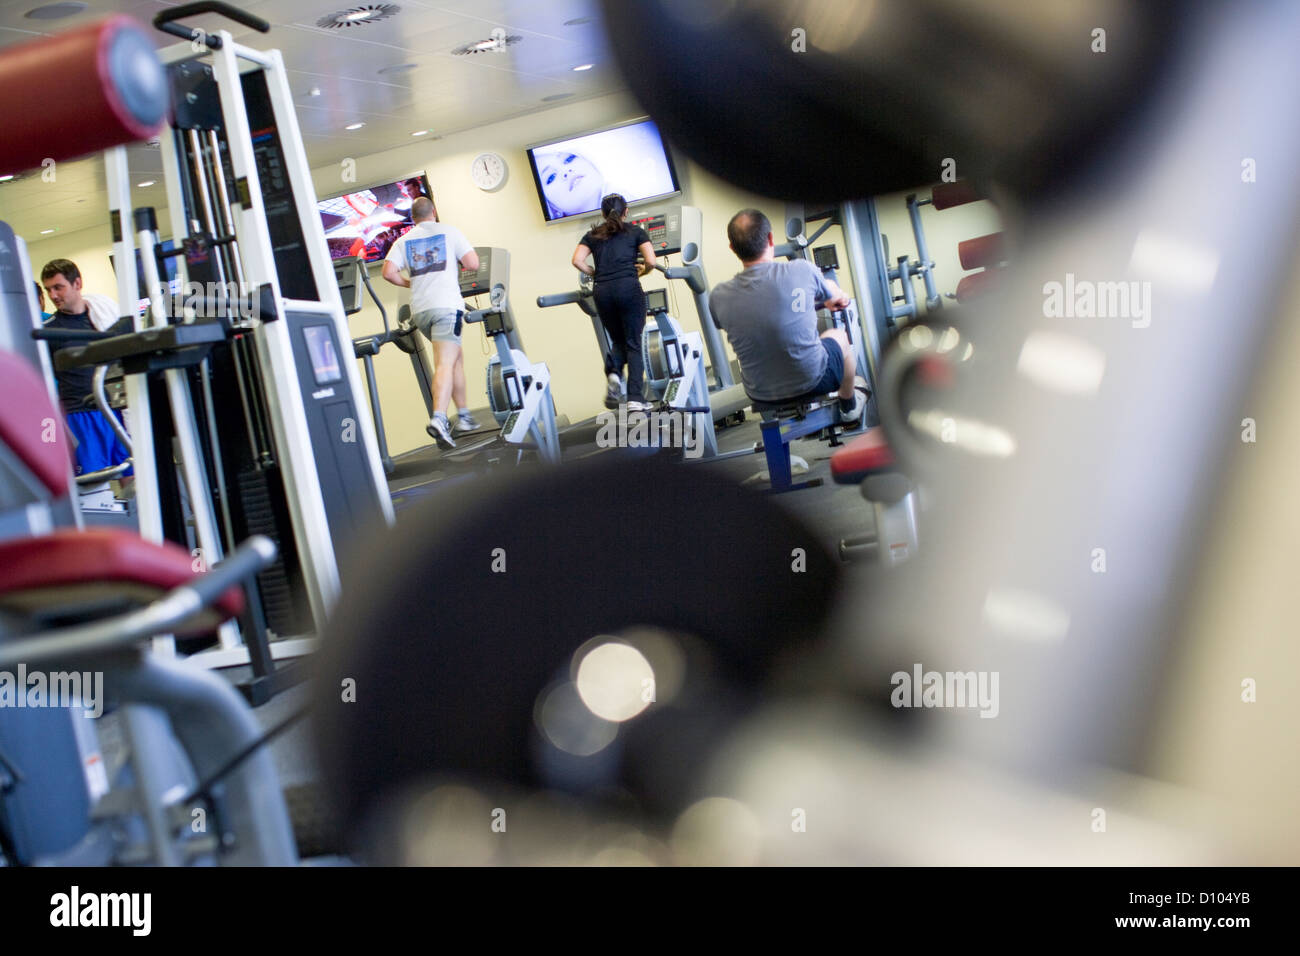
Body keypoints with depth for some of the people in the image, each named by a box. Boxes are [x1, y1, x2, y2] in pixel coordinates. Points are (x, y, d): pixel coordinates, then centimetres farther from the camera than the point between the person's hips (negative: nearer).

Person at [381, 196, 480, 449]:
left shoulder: (403, 241, 15)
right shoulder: (449, 232, 8)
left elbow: (389, 272, 2)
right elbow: (473, 264, 0)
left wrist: (411, 283, 18)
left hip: (419, 309, 4)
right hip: (447, 305, -4)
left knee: (456, 358, 19)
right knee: (445, 364, -12)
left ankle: (464, 416, 21)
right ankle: (438, 419, -29)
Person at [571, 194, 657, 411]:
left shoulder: (593, 235, 17)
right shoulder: (636, 232, 12)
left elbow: (577, 261, 3)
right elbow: (651, 262, 1)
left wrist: (596, 274, 17)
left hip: (603, 292, 3)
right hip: (628, 288, -3)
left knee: (617, 340, 18)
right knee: (633, 344, 1)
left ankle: (613, 373, -13)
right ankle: (634, 399, -7)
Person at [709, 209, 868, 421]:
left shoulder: (718, 297, -15)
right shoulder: (802, 271, -20)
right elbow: (835, 296, 4)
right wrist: (837, 296, 31)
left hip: (760, 394, 2)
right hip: (813, 380, -2)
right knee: (838, 336, 32)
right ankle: (849, 405, 53)